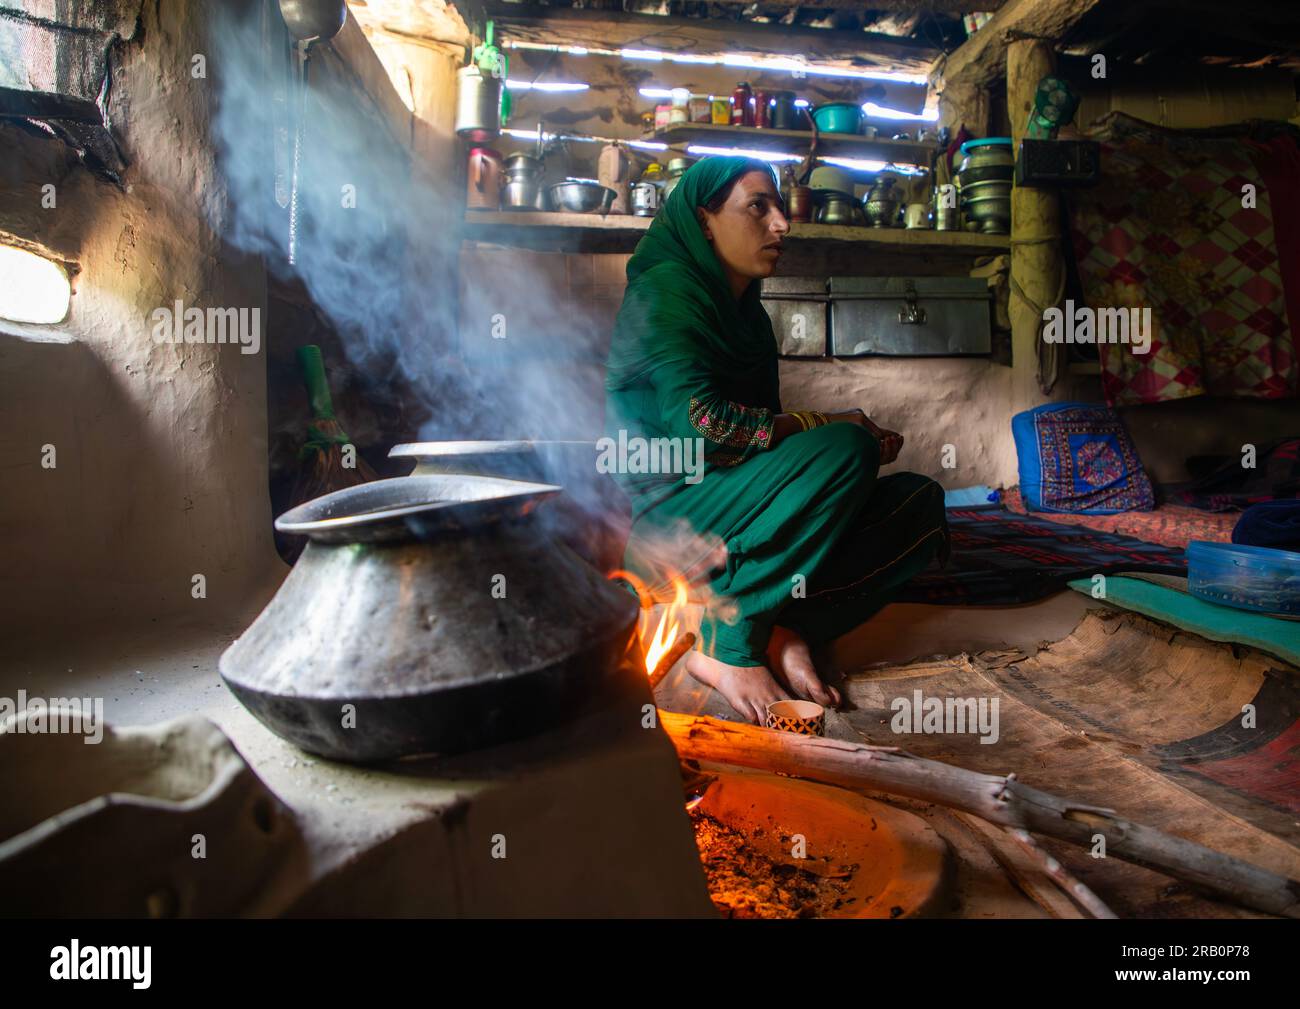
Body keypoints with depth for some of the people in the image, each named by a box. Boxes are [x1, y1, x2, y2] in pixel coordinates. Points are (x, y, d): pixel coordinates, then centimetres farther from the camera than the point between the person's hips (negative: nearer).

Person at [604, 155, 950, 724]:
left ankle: (787, 633, -15)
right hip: (665, 518, -8)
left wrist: (862, 443, -4)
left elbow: (761, 436, 12)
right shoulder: (664, 289, -8)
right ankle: (725, 645, -21)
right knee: (845, 448, -27)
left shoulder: (747, 312, 19)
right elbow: (698, 422, -23)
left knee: (918, 501, -2)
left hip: (732, 517, 8)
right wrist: (832, 425, -16)